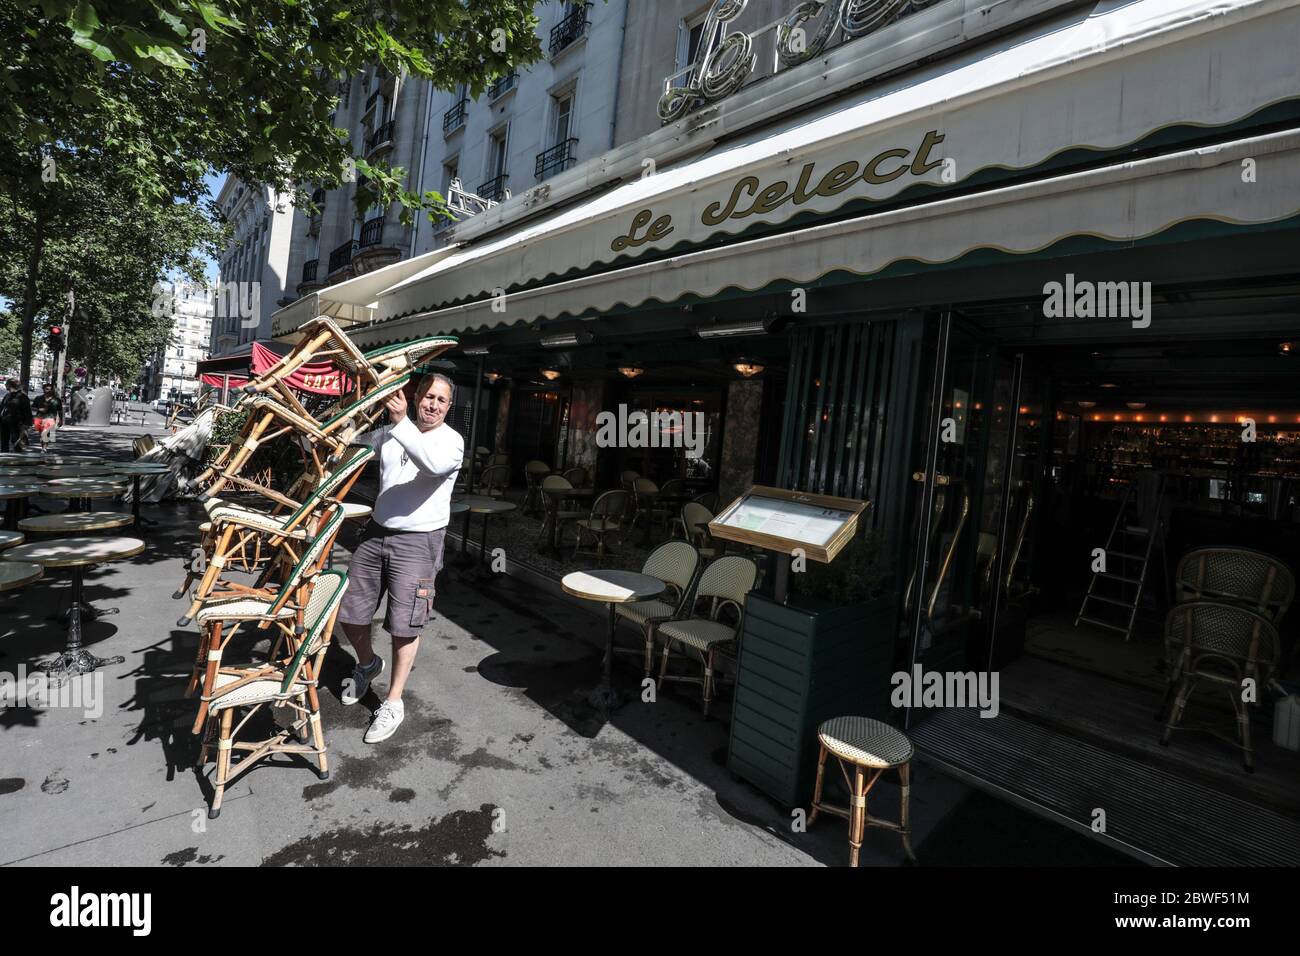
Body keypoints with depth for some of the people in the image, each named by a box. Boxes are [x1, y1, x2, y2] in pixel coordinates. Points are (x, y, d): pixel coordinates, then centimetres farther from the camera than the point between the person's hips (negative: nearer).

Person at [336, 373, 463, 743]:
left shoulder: (451, 440, -9)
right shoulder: (390, 432, 8)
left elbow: (434, 465, -32)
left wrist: (401, 422, -38)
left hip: (418, 542, -5)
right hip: (376, 532, 6)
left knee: (404, 626, -1)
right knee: (349, 614, 14)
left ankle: (393, 704, 19)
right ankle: (367, 664, 45)